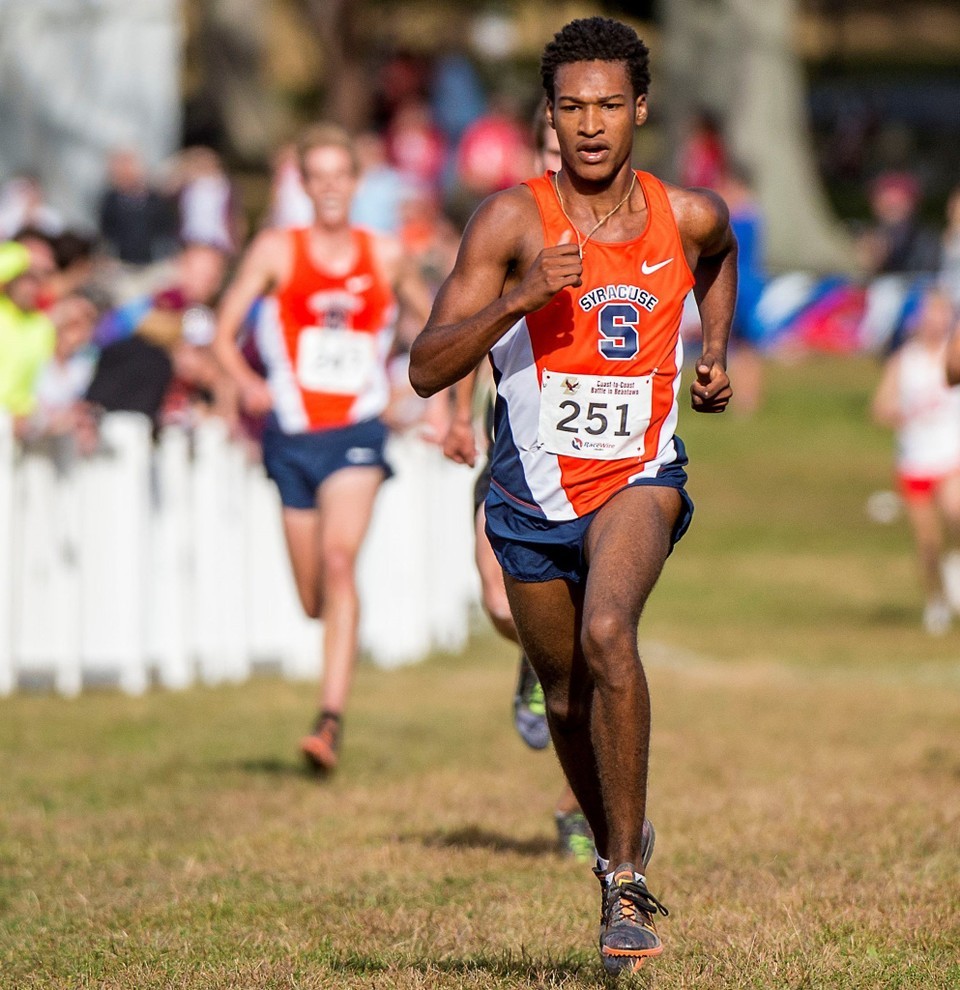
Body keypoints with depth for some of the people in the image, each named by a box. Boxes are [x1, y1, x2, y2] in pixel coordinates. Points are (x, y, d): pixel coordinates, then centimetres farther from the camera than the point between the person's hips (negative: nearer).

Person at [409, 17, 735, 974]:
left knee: (608, 635, -29)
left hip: (639, 473, -1)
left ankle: (625, 884, -23)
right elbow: (426, 369, -18)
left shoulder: (690, 215, -3)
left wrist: (715, 351, 13)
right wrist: (518, 297, -30)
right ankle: (616, 850, 43)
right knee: (567, 693, 15)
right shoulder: (514, 220, -12)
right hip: (533, 488, 1)